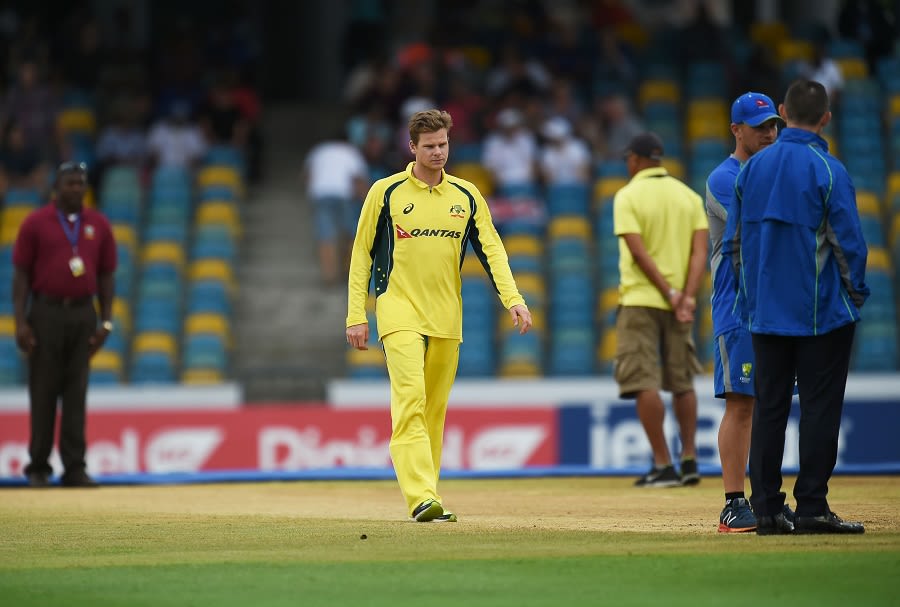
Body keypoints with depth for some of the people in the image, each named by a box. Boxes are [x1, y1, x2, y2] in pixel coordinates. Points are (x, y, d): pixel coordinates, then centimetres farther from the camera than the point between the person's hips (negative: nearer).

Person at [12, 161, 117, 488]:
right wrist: (20, 322, -7)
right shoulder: (36, 223, 1)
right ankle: (38, 467, 8)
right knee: (43, 392, 1)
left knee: (76, 393, 1)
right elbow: (21, 275, 0)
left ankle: (75, 468, 1)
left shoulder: (99, 225, 9)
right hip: (46, 314, -2)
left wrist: (106, 322, 4)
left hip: (84, 316, 2)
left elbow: (106, 276, 11)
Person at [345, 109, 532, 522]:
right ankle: (421, 499, -25)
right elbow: (362, 253, 3)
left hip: (446, 318, 4)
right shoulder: (386, 192, 0)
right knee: (410, 399, -17)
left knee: (435, 408, 6)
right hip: (399, 313, -4)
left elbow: (490, 248, 5)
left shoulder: (467, 196, 9)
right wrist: (355, 315, -2)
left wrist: (512, 298, -11)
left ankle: (425, 494, 13)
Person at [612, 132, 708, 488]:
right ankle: (689, 461, 15)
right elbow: (700, 250, -2)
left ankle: (663, 466, -9)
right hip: (679, 302, 5)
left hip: (640, 300, -5)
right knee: (682, 382, 16)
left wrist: (670, 294, -14)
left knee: (644, 384, -5)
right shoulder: (688, 195, 9)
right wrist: (687, 297, -9)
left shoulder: (628, 196, -6)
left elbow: (639, 252, -15)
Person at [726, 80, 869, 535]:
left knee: (769, 407, 8)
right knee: (819, 406, -1)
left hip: (765, 310, 5)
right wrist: (856, 293, 3)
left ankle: (766, 508, 6)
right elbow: (849, 241, -11)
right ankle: (811, 507, -3)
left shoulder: (752, 168, 5)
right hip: (822, 311, -5)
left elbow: (734, 241, 9)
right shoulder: (828, 171, -11)